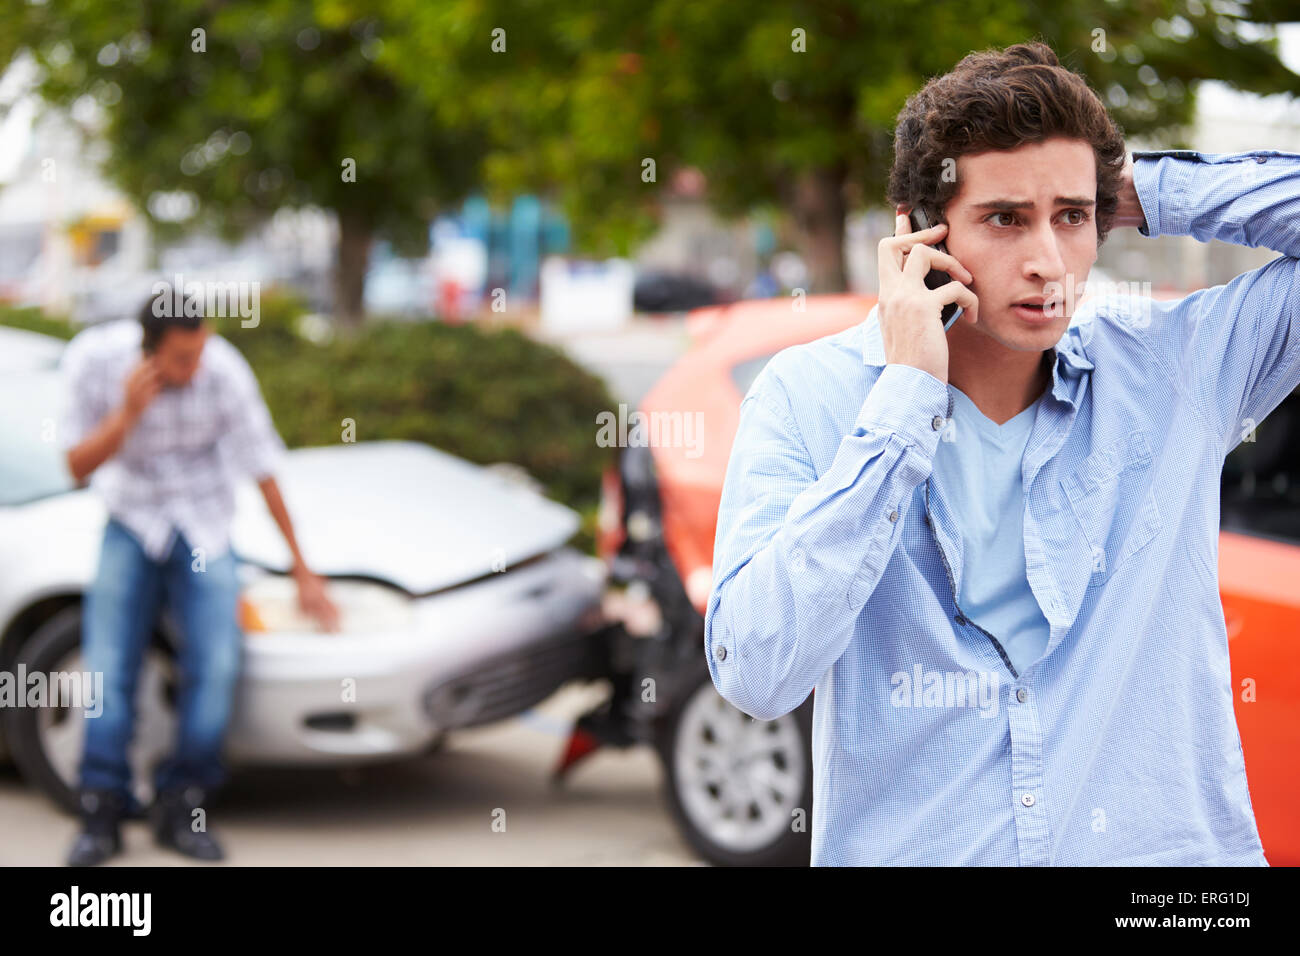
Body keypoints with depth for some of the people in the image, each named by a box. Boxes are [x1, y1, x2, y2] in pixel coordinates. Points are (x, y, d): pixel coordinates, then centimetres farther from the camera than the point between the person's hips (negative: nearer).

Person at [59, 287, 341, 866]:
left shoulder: (224, 372, -22)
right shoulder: (93, 360, -19)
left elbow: (263, 473, -12)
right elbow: (78, 467, -13)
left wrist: (302, 570, -5)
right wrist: (128, 414, -32)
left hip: (203, 526, 0)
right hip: (131, 520, 0)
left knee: (215, 663, -14)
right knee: (108, 667, -12)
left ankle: (181, 809, -2)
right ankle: (102, 813, -3)